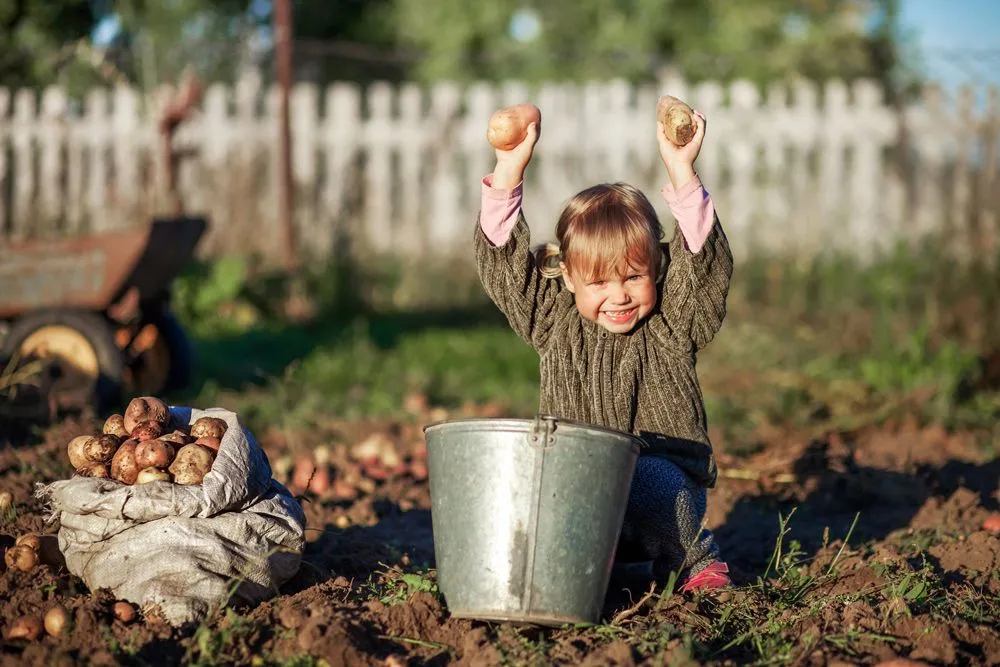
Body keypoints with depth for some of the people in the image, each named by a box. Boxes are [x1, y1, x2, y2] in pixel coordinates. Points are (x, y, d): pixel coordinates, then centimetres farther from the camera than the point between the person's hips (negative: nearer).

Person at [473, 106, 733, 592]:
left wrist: (681, 170, -20)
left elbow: (704, 260, -12)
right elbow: (502, 260, 1)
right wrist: (509, 171, -8)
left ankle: (689, 553, -4)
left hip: (667, 485, -1)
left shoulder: (672, 325, 3)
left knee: (640, 479, -35)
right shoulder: (554, 324, 9)